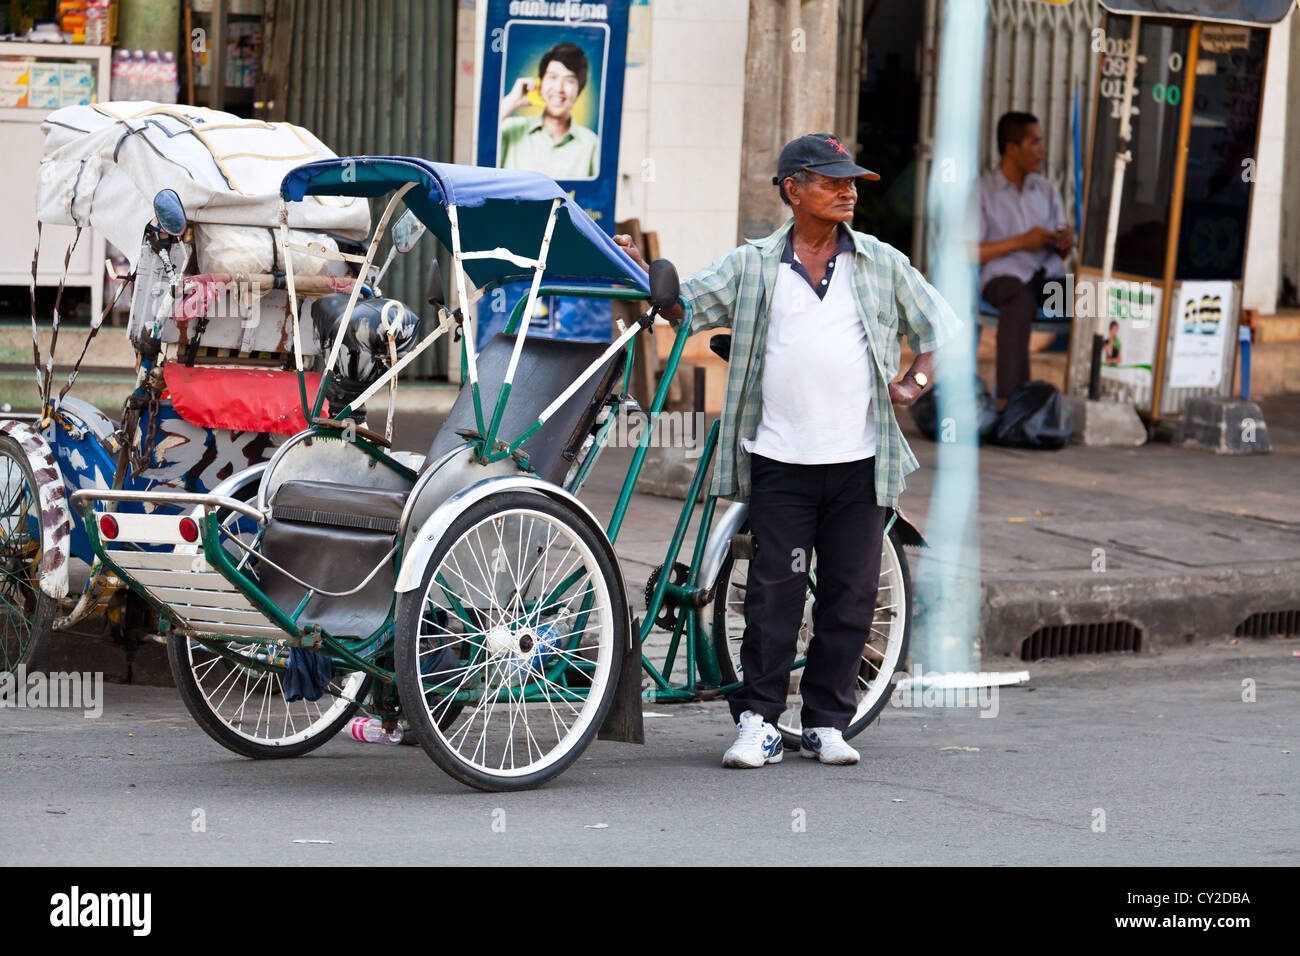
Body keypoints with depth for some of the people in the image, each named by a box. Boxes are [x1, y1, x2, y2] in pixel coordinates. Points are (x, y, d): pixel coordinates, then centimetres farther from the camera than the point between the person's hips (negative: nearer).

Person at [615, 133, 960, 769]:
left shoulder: (882, 263, 11)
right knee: (773, 591, -3)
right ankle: (758, 721, 4)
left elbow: (938, 324, 18)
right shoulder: (752, 265, 7)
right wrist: (639, 270, -13)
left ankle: (827, 723, 13)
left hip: (859, 462, 1)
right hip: (780, 460, -1)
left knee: (849, 596, 3)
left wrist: (915, 382, 4)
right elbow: (684, 305, 3)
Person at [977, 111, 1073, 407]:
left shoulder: (1047, 190, 20)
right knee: (1022, 300, -42)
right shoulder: (982, 191, 3)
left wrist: (1066, 243, -2)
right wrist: (1019, 242, -10)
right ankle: (1008, 398, -51)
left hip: (1050, 275, 5)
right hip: (1004, 275, -5)